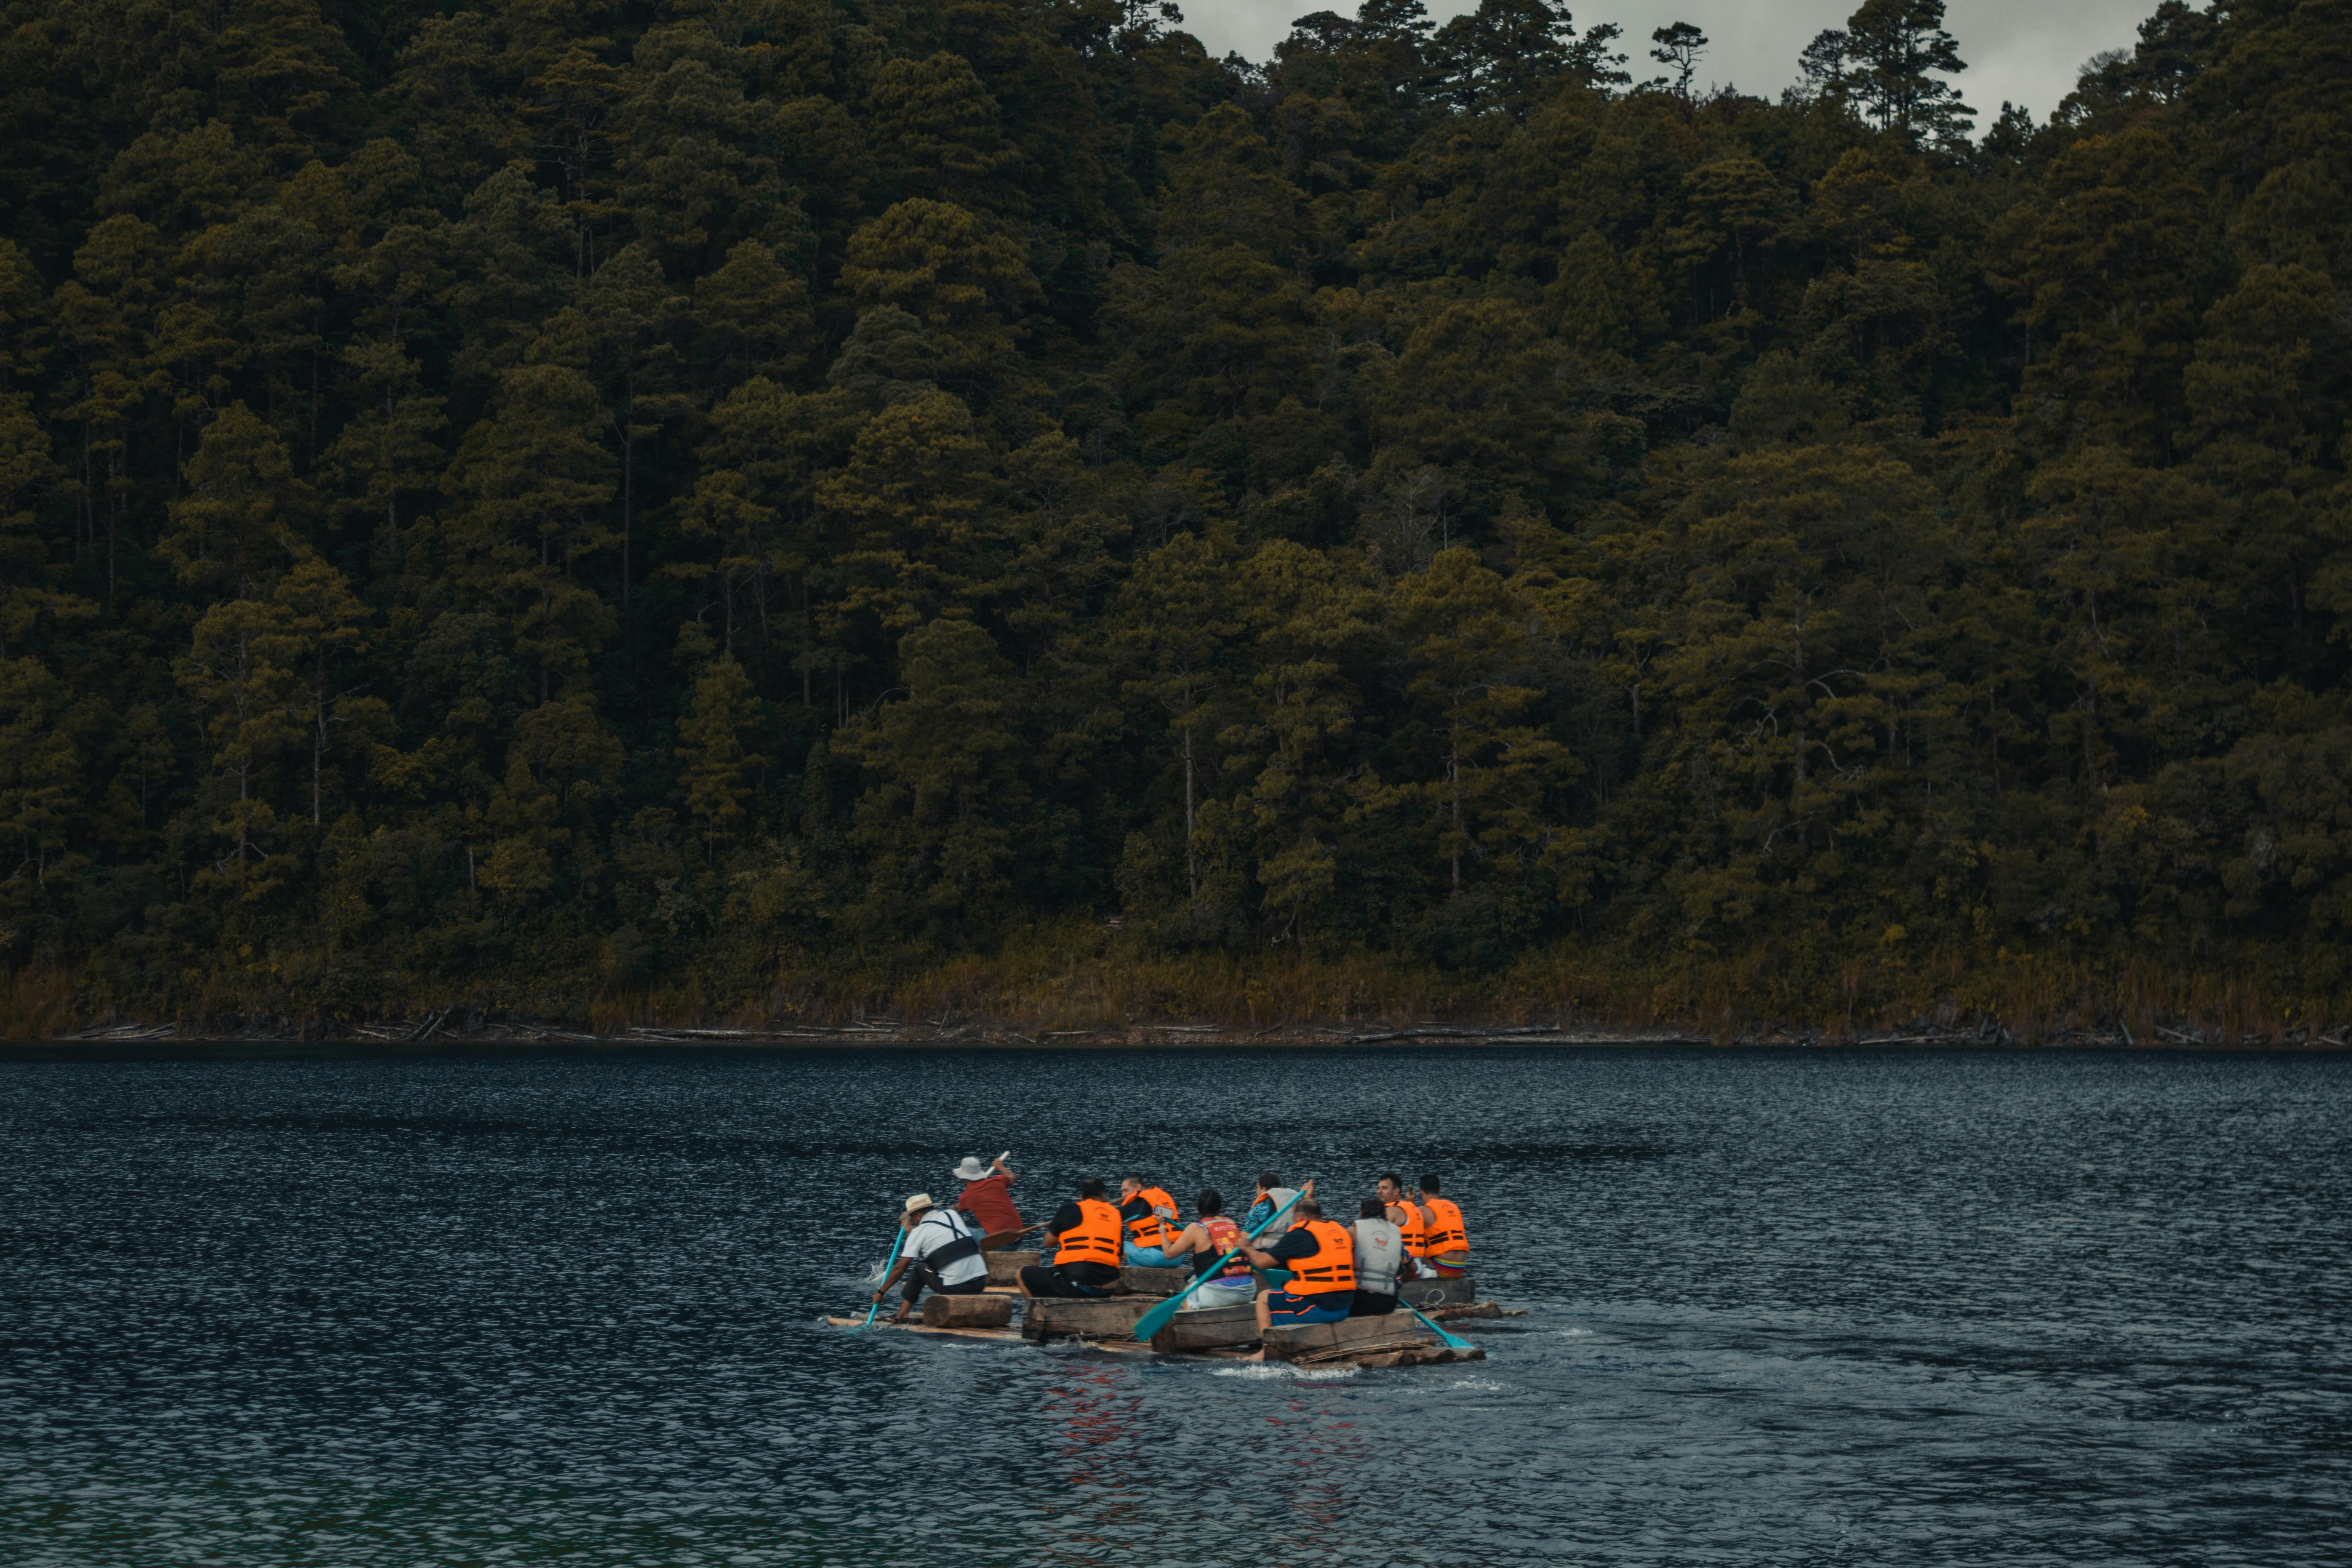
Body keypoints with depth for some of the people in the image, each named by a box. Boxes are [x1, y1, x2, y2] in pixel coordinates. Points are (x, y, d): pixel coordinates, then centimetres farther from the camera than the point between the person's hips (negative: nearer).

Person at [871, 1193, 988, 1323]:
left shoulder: (918, 1232, 0)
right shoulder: (952, 1214, 13)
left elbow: (900, 1269, 3)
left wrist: (881, 1292, 13)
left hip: (954, 1288, -5)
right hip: (981, 1284, 5)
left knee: (919, 1269, 17)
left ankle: (901, 1316, 15)